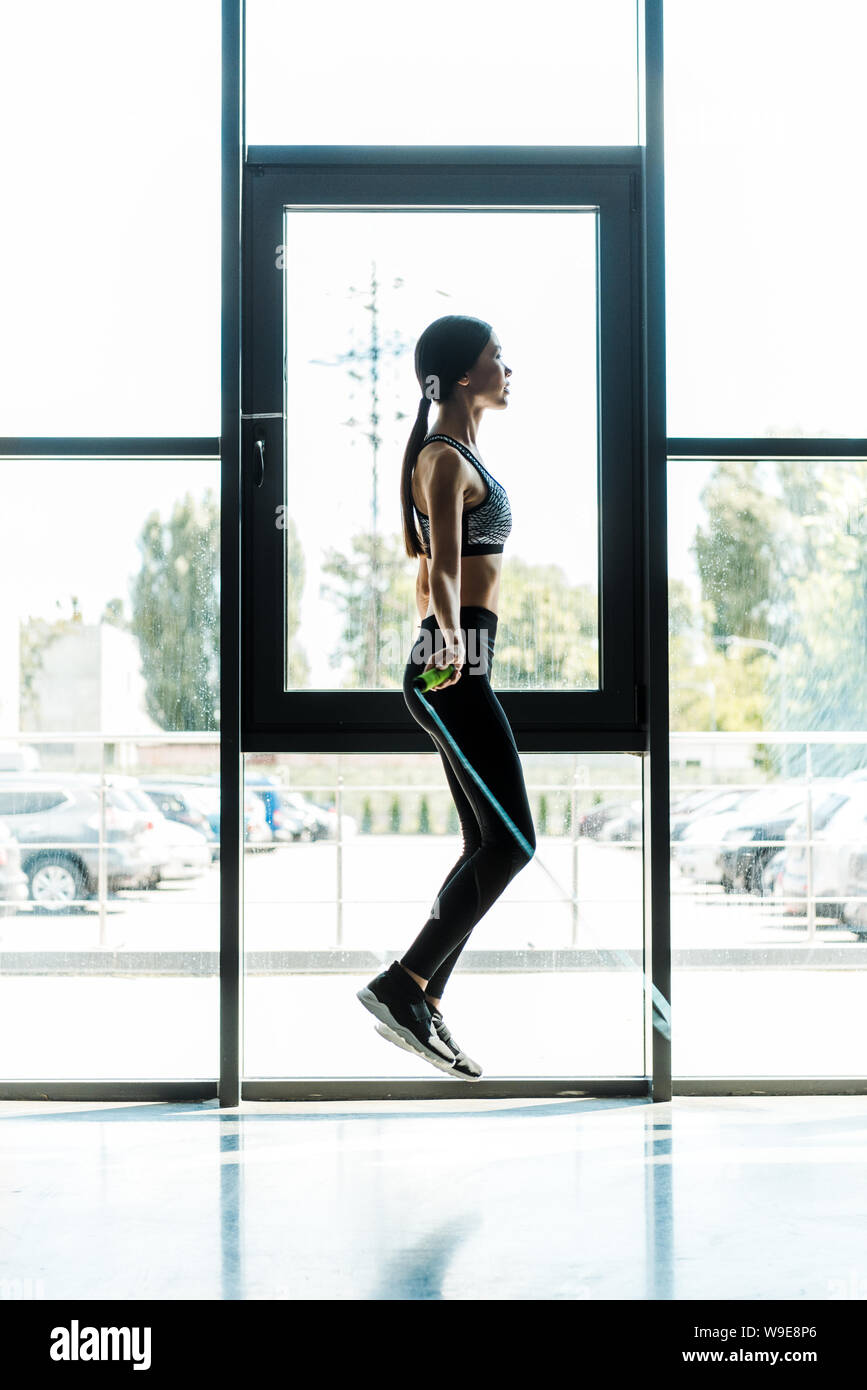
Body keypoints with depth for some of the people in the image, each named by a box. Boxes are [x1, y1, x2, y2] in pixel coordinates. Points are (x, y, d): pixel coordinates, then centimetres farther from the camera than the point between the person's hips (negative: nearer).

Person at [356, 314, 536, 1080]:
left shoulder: (458, 456, 19)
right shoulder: (446, 459, -10)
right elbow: (442, 571, -25)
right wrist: (451, 644, -42)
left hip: (463, 663, 10)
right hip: (457, 667, -10)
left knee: (487, 845, 9)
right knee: (511, 841, -10)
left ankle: (425, 1009, 12)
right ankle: (401, 986, -6)